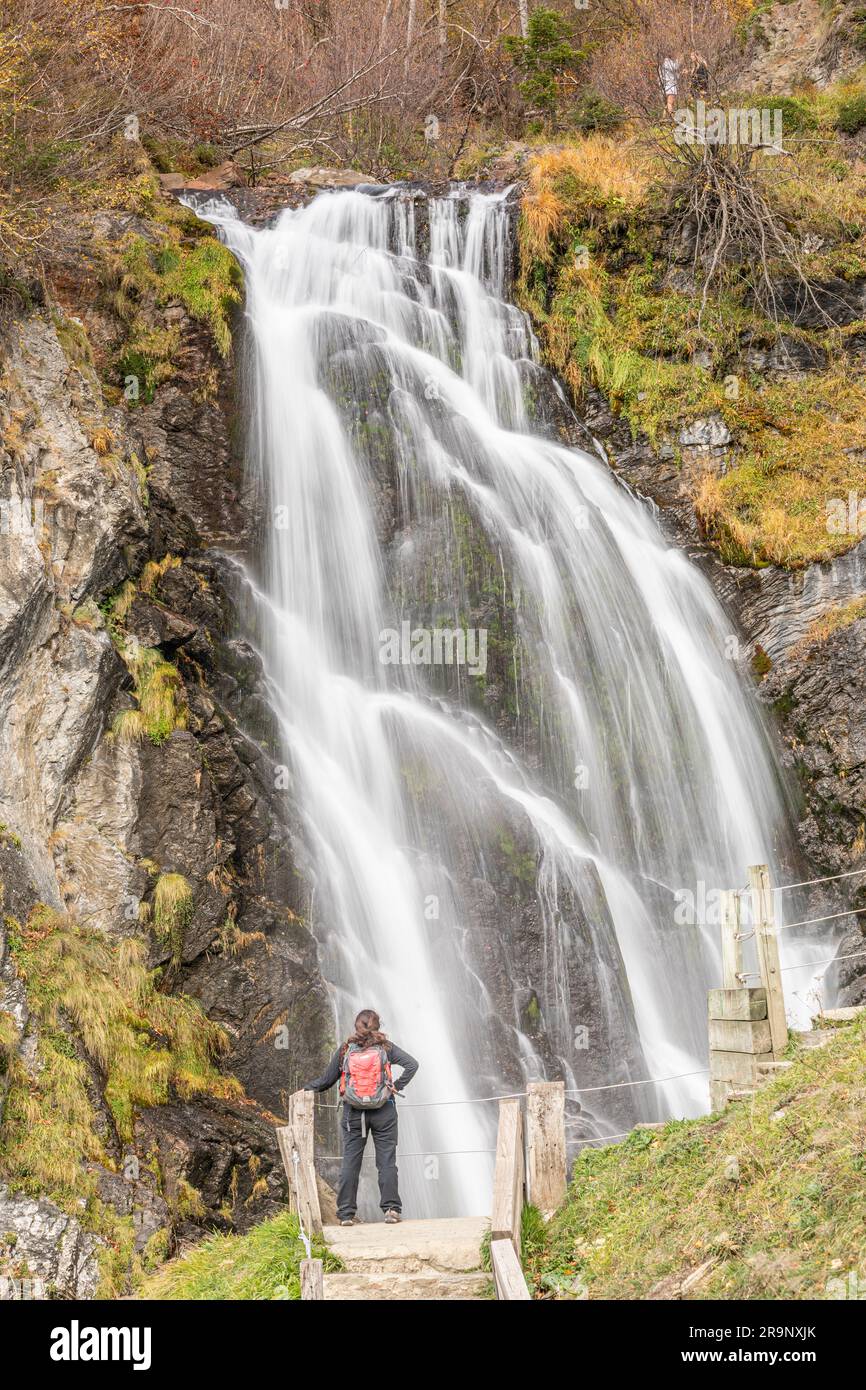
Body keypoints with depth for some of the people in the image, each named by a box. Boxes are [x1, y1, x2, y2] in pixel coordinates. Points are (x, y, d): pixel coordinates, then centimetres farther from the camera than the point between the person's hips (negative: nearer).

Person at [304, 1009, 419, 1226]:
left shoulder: (345, 1050, 1)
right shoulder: (385, 1047, -1)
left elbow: (327, 1080, 7)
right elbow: (412, 1065, -9)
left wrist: (307, 1087, 24)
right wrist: (397, 1086, -1)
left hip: (353, 1113, 1)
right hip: (383, 1111, -1)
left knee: (350, 1162, 5)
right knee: (387, 1161, 4)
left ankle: (346, 1213, 4)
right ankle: (391, 1209, -2)